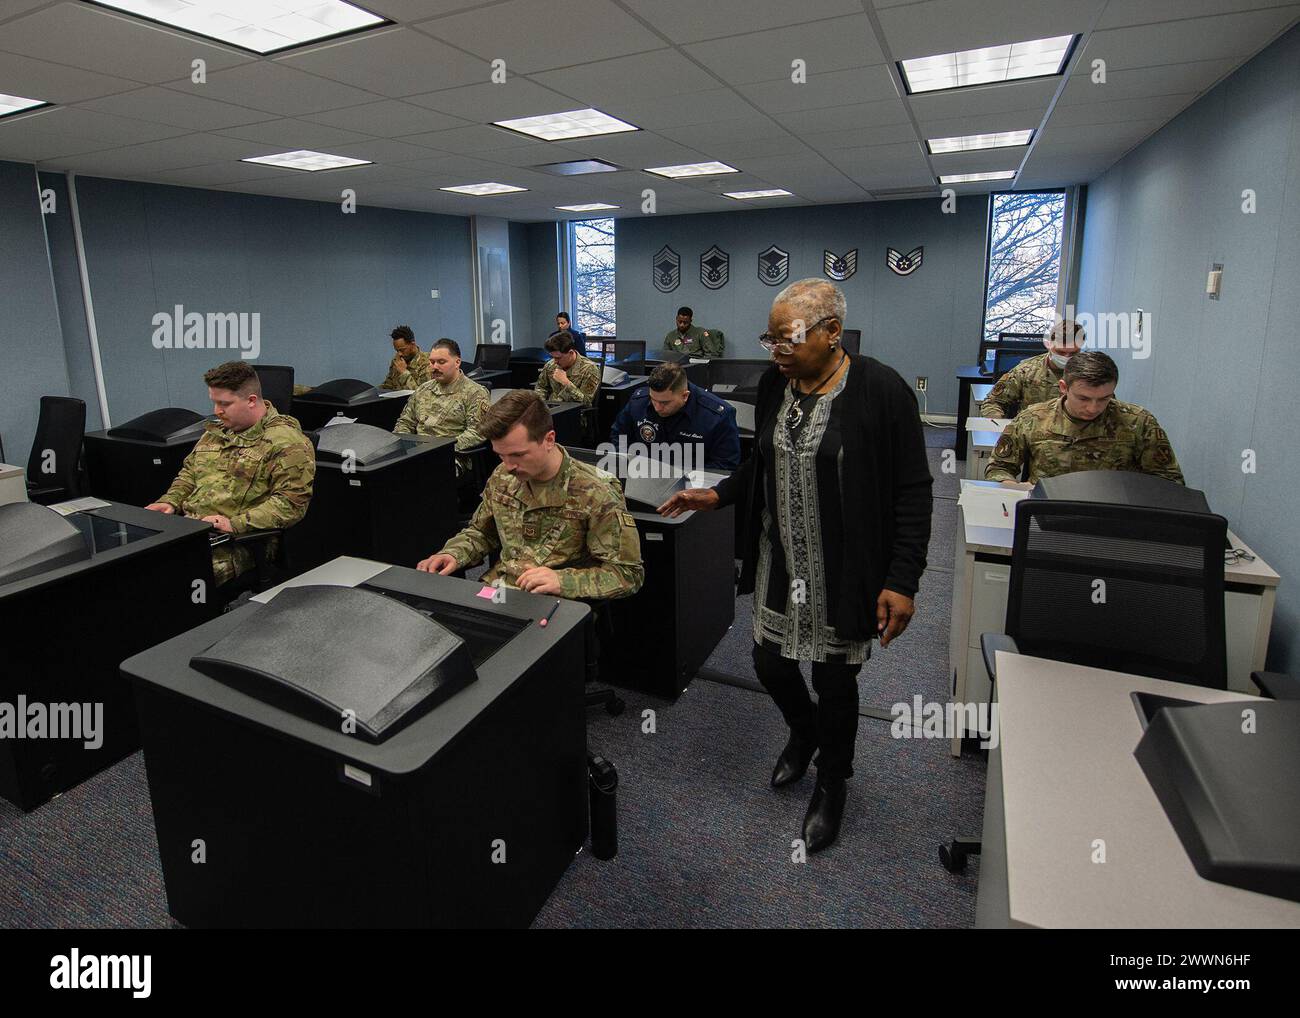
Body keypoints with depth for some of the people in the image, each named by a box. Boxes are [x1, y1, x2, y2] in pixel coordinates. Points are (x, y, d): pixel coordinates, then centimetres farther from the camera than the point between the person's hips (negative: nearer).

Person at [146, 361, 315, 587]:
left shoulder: (287, 443, -9)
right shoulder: (215, 432, 20)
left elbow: (290, 503, -16)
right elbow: (189, 472, 32)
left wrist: (235, 524, -21)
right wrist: (169, 502, 12)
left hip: (238, 542, -8)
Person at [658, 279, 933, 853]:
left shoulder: (880, 391, -17)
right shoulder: (774, 384, 1)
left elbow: (912, 492, -13)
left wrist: (903, 580, -16)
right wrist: (718, 495, -1)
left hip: (843, 573, -5)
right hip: (778, 564, 5)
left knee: (834, 681, 11)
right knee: (769, 662, 15)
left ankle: (832, 782, 40)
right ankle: (804, 731, 50)